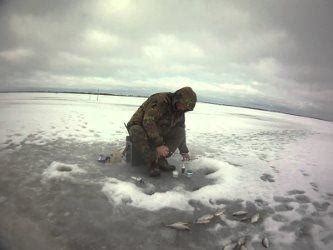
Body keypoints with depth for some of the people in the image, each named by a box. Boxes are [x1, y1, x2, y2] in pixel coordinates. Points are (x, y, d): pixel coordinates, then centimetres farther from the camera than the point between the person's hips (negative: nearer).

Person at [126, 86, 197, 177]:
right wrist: (159, 145, -37)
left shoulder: (180, 111, 0)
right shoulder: (160, 100, -27)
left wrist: (184, 151, 14)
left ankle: (161, 159, -14)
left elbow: (180, 132, 13)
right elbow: (148, 122, -35)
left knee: (180, 130, -13)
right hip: (139, 126, -6)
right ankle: (152, 164, -28)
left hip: (159, 131, 7)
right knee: (137, 132, -40)